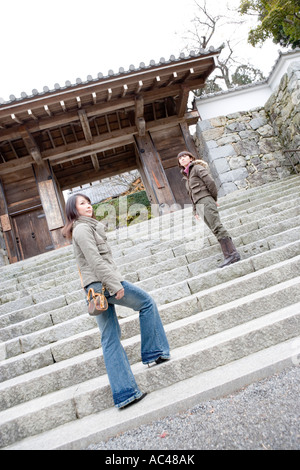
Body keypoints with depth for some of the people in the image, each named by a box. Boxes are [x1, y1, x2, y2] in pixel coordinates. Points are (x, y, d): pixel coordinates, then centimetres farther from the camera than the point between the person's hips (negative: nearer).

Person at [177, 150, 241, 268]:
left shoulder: (197, 168, 4)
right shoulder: (187, 176, 28)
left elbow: (210, 182, -6)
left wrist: (214, 199, -1)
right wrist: (195, 211, 18)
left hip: (206, 201, -7)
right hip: (199, 204, 7)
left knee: (216, 227, -17)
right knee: (215, 230, -1)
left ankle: (232, 253, -20)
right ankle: (229, 255, -5)